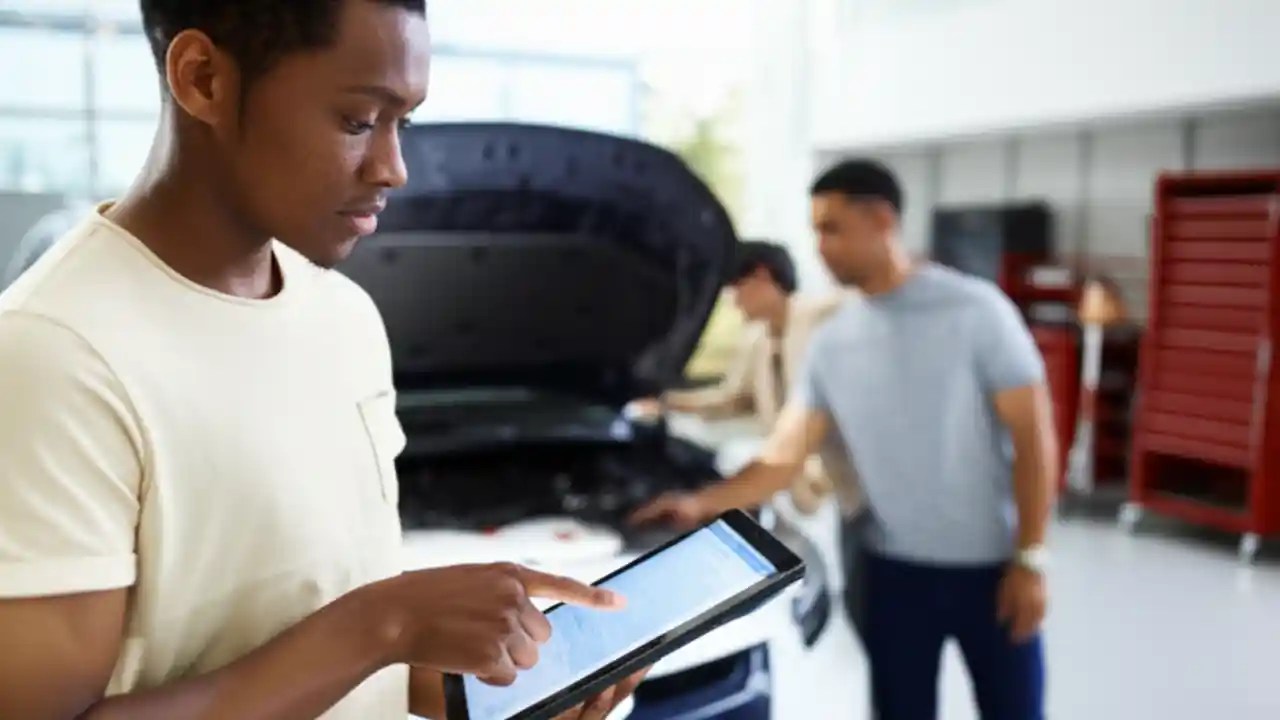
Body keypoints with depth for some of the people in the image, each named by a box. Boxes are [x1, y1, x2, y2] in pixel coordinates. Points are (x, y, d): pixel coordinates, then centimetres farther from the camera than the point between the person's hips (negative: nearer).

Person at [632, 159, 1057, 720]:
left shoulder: (974, 309, -10)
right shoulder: (832, 341, 3)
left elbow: (1033, 436, -10)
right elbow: (785, 454, 2)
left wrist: (1029, 559, -13)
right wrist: (701, 504, -11)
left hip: (987, 566, -3)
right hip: (894, 569, 4)